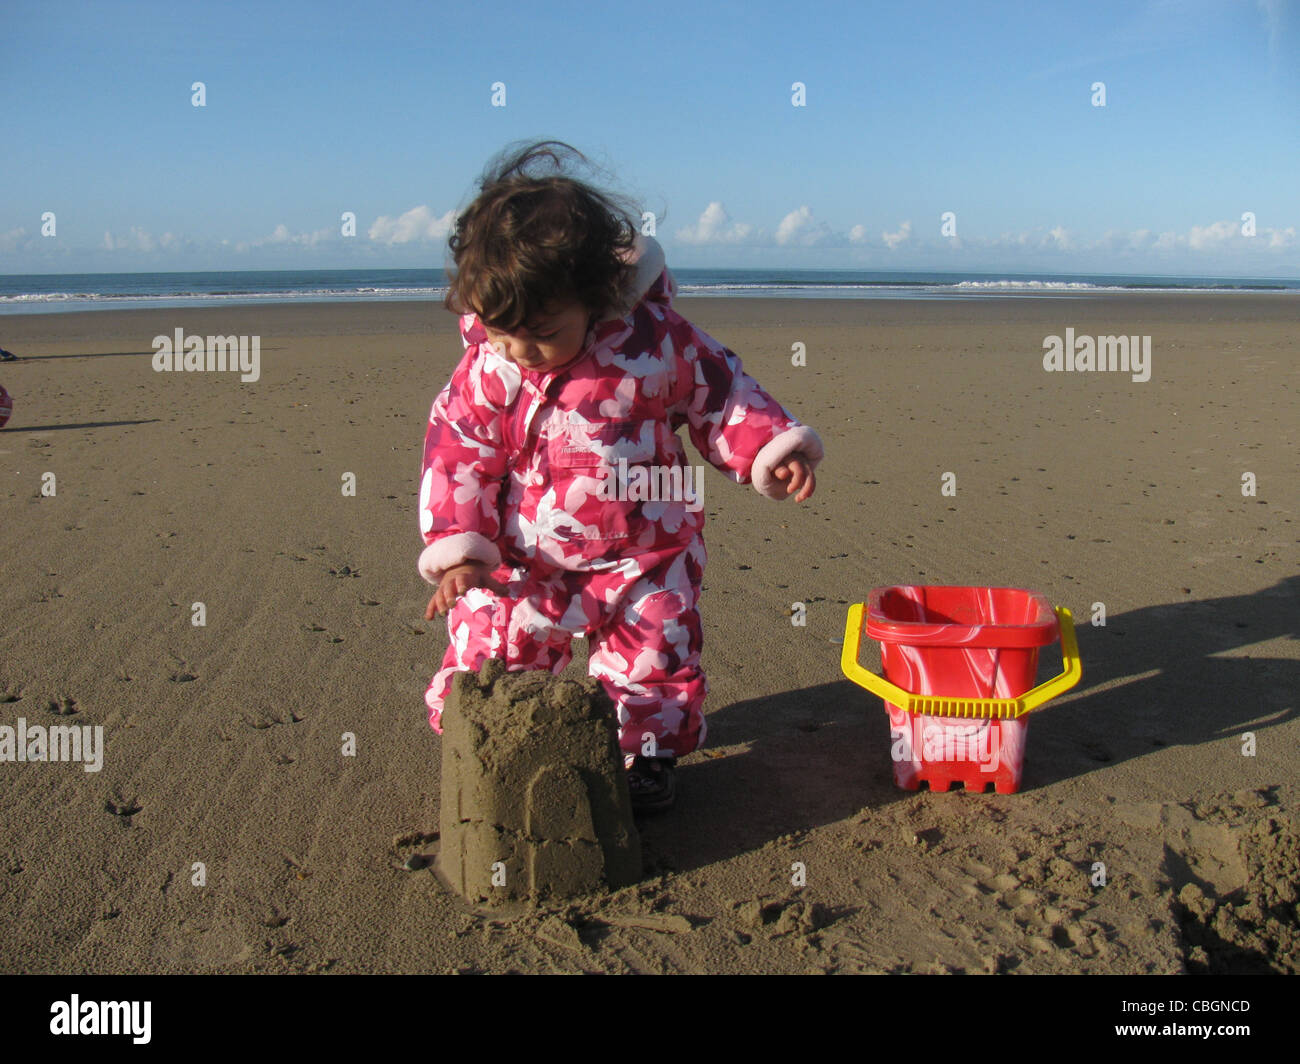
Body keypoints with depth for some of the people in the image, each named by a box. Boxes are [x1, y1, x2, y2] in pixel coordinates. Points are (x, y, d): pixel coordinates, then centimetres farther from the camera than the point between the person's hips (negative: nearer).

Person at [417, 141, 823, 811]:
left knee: (655, 668, 7)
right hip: (522, 562, 1)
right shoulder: (486, 366, -12)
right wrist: (456, 549, -9)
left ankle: (648, 755, 37)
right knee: (482, 662, 3)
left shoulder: (654, 338, -16)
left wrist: (770, 451, -12)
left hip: (642, 558, -1)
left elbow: (719, 396, -1)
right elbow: (459, 453, -3)